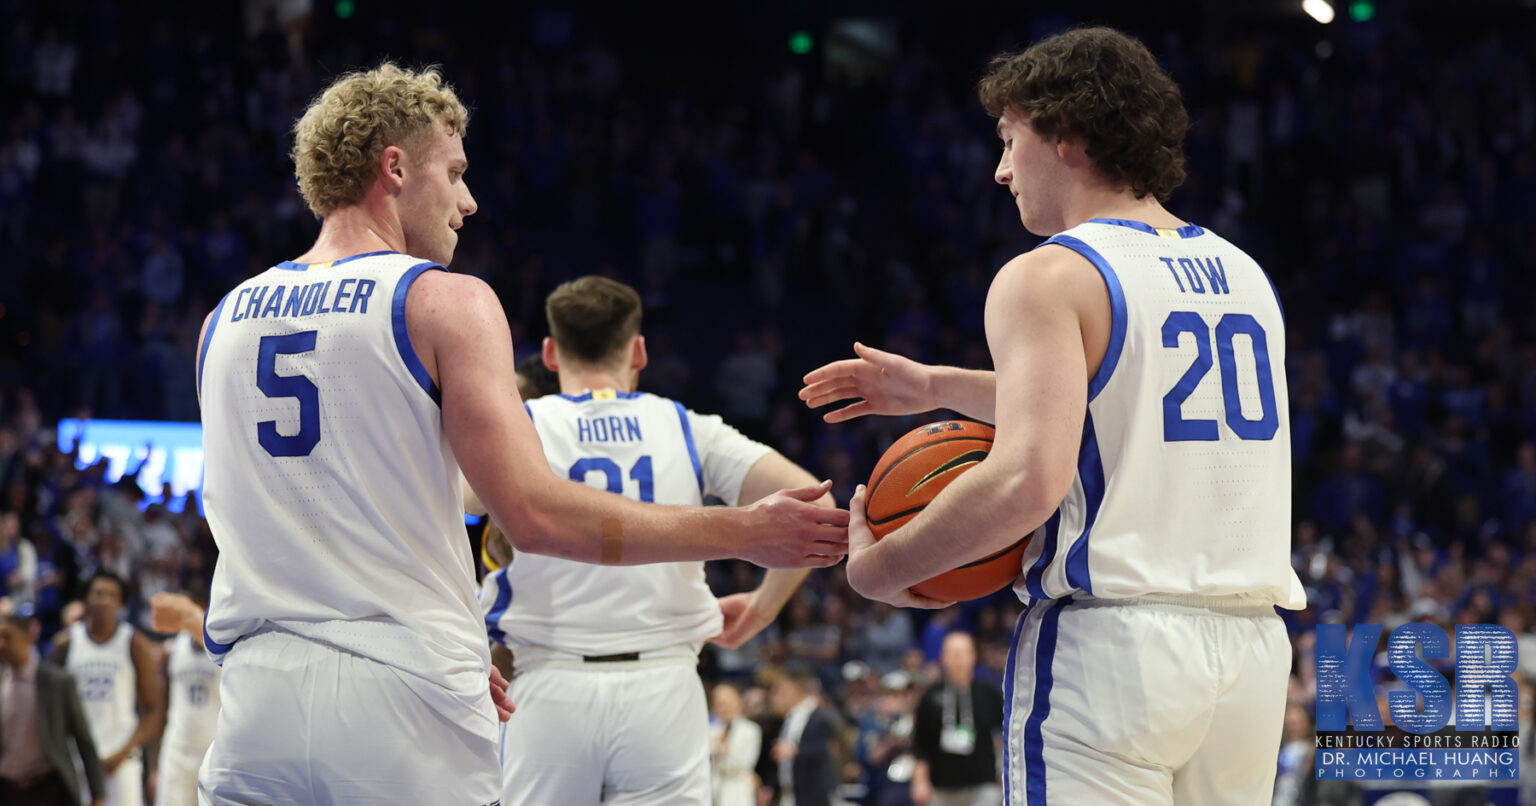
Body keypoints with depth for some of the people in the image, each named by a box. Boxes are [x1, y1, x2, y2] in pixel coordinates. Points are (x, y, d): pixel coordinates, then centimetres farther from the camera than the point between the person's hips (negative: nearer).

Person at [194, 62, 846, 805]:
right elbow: (534, 513, -13)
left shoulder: (224, 320, 14)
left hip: (260, 693, 5)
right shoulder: (446, 303, -3)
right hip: (404, 701, -5)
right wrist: (743, 533, -5)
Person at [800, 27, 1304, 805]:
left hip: (1109, 644, -7)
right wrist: (938, 388, 33)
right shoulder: (1243, 274, 15)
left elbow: (1028, 479, -21)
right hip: (1251, 645, 7)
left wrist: (879, 566, -8)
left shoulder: (1048, 279, -7)